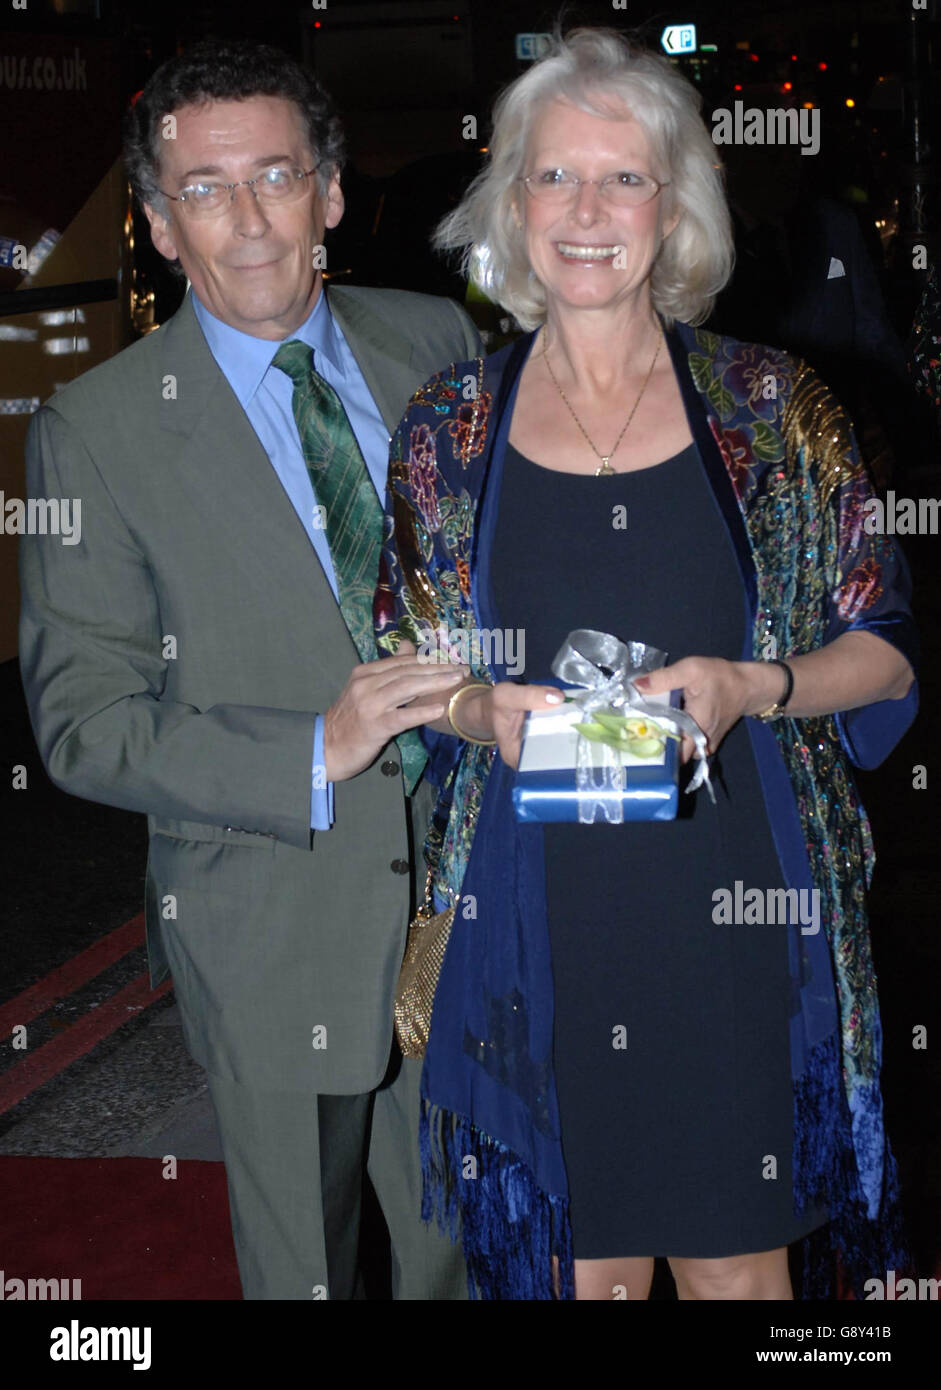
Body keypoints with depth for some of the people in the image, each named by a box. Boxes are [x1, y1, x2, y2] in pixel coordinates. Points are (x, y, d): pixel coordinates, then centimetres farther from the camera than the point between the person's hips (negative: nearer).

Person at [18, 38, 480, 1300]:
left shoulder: (434, 344, 1)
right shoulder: (98, 432, -11)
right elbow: (83, 723, -12)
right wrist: (314, 755, -23)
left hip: (467, 886, 4)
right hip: (275, 932, -3)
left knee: (468, 1253, 20)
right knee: (301, 1267, 14)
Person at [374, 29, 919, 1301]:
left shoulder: (776, 412, 1)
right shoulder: (447, 432, 5)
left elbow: (888, 648, 4)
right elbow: (402, 671, 11)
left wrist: (751, 688, -15)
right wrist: (482, 710, -11)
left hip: (735, 920, 0)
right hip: (534, 933, 1)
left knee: (740, 1258, 8)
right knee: (578, 1259, 10)